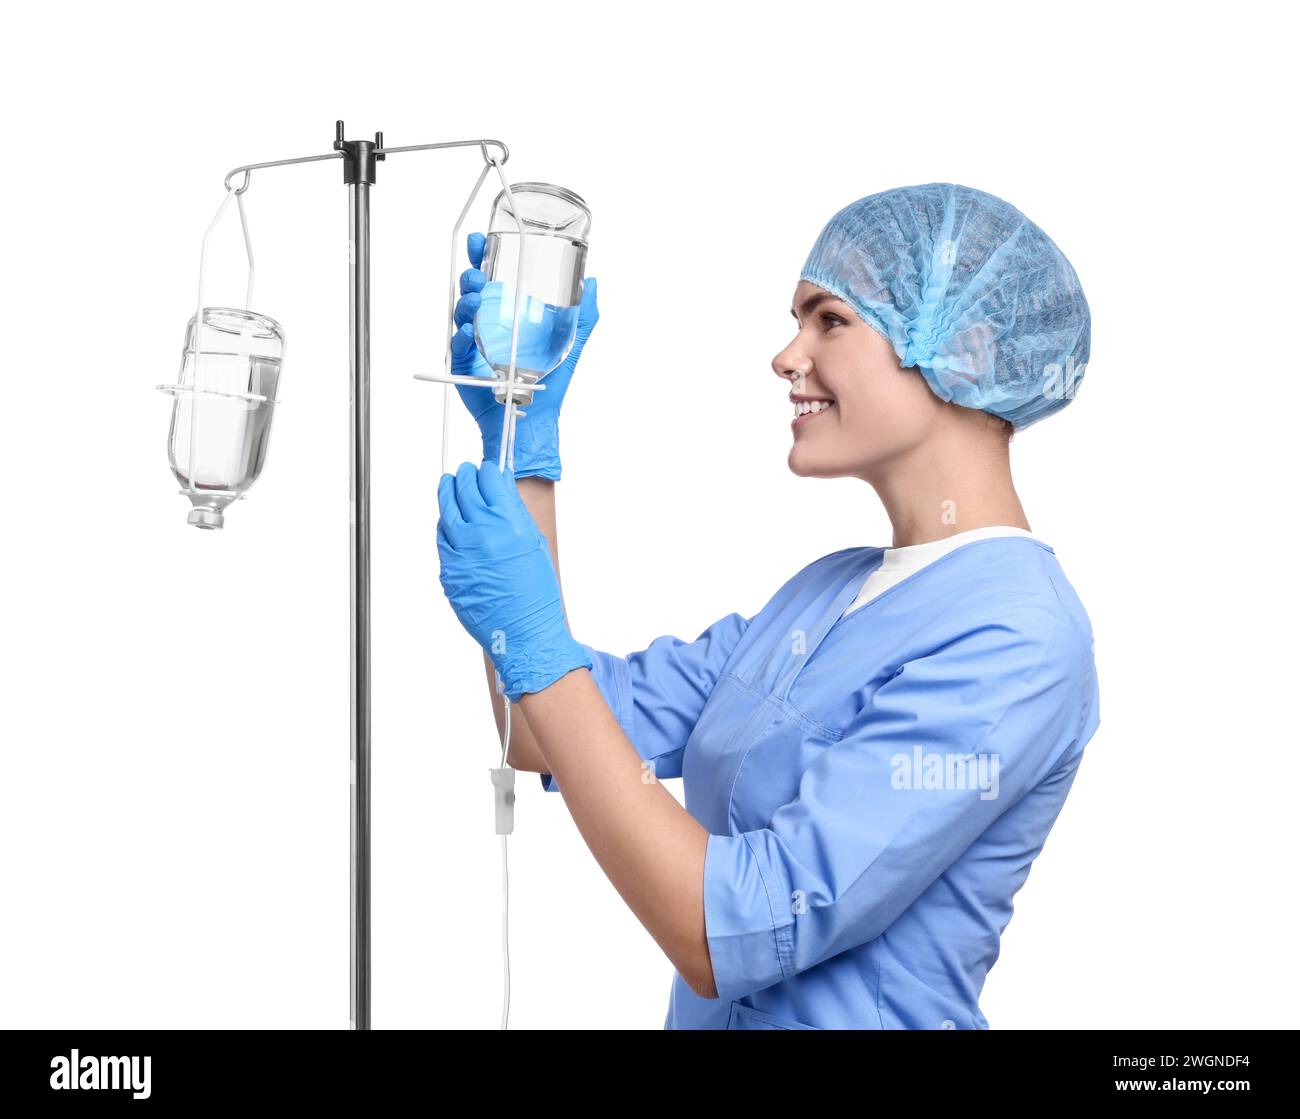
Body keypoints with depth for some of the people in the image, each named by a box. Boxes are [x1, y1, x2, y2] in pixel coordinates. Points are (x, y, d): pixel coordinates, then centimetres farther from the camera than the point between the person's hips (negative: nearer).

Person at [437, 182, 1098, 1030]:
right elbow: (543, 739, 3)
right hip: (710, 1018, 7)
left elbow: (725, 935, -23)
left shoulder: (1012, 638, -18)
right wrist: (523, 434, 1)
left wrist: (535, 645, -22)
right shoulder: (831, 589, 6)